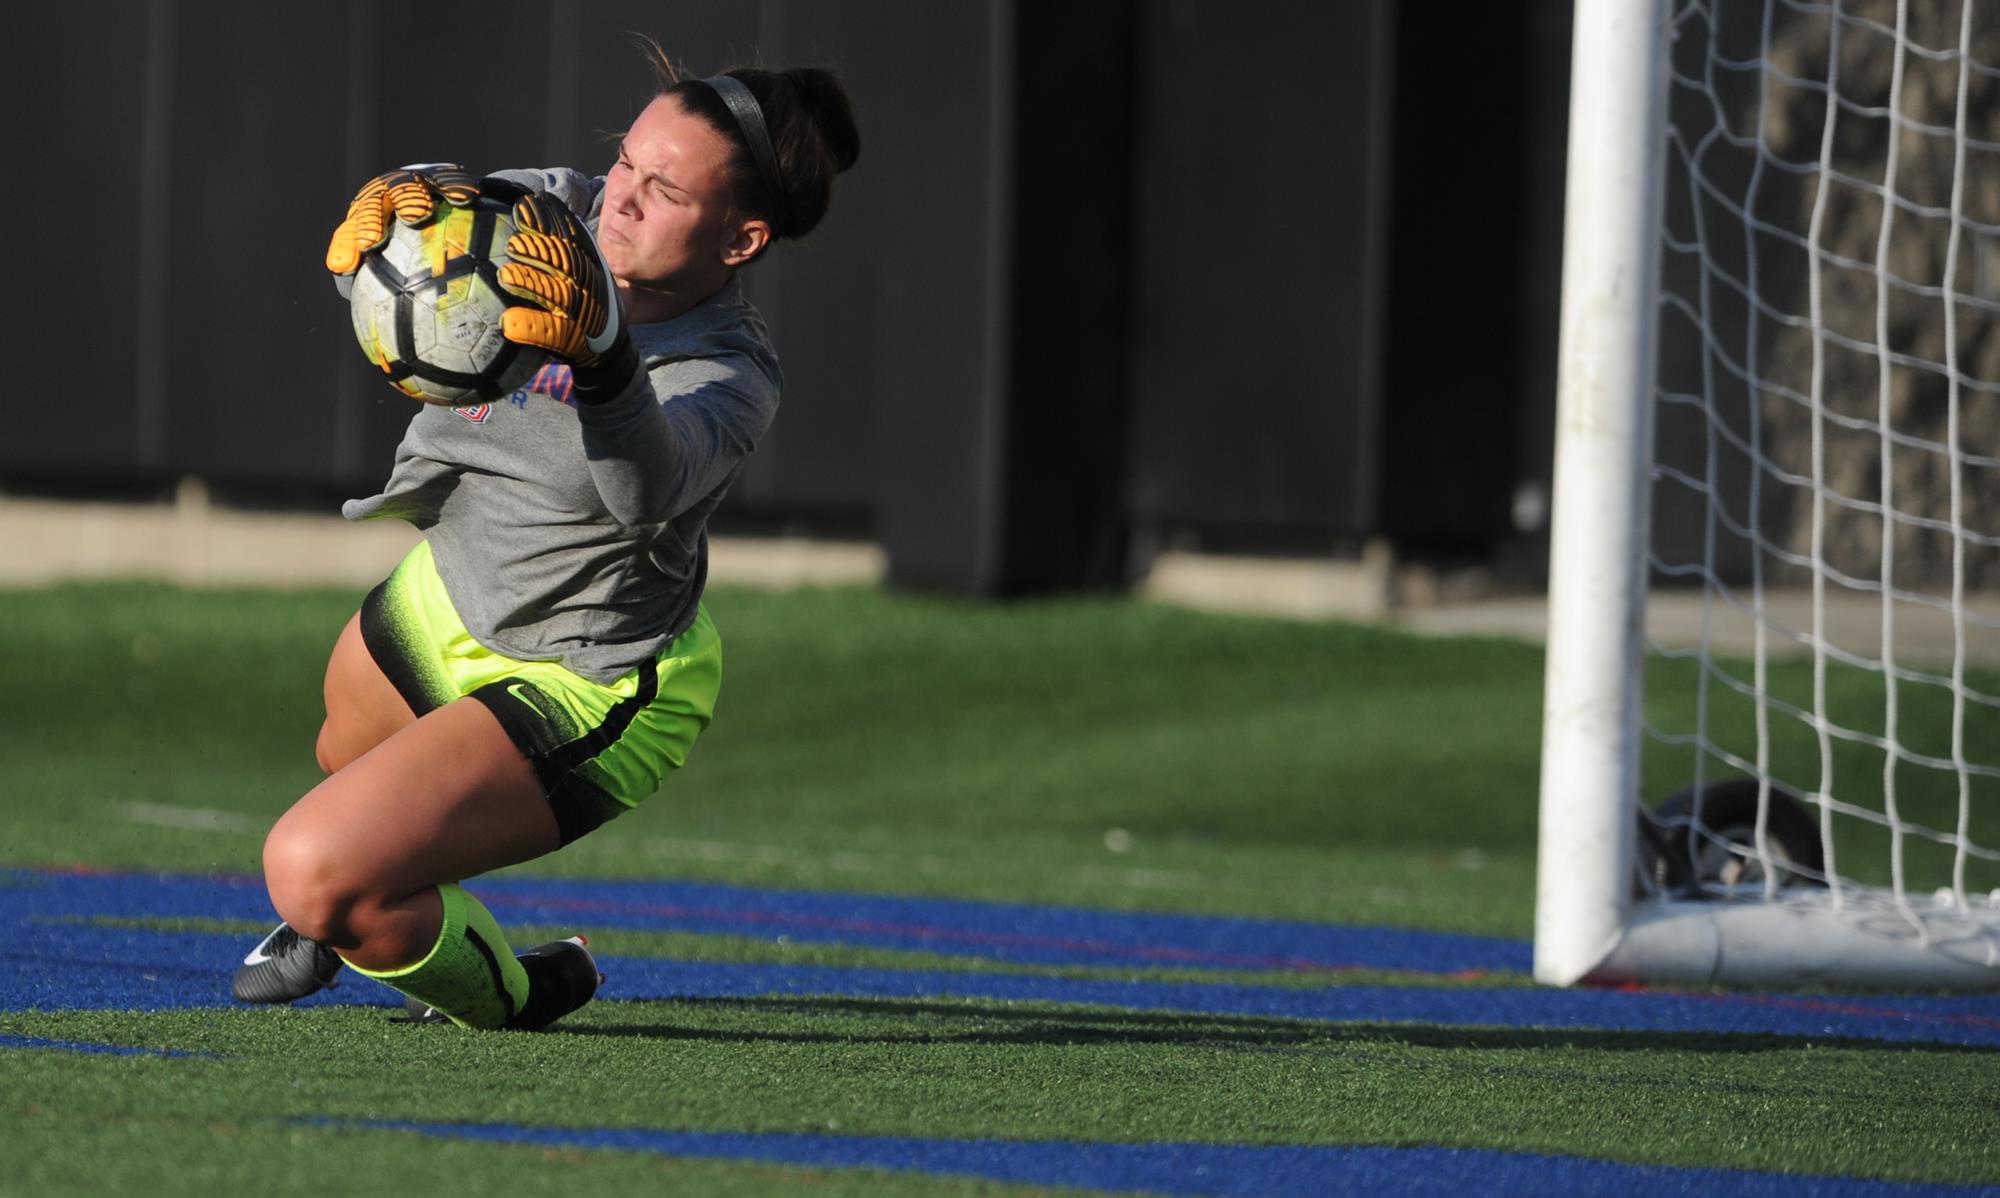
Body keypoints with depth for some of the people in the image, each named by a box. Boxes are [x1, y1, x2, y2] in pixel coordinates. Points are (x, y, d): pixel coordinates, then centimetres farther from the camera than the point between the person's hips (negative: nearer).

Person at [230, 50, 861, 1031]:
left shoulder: (726, 379, -35)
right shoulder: (568, 214, -18)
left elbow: (645, 488, -54)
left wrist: (602, 353, -74)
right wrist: (393, 206, -36)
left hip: (580, 690, -8)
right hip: (450, 589, 8)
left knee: (313, 873, -22)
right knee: (348, 754, 37)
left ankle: (508, 995, 9)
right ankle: (347, 922, 74)